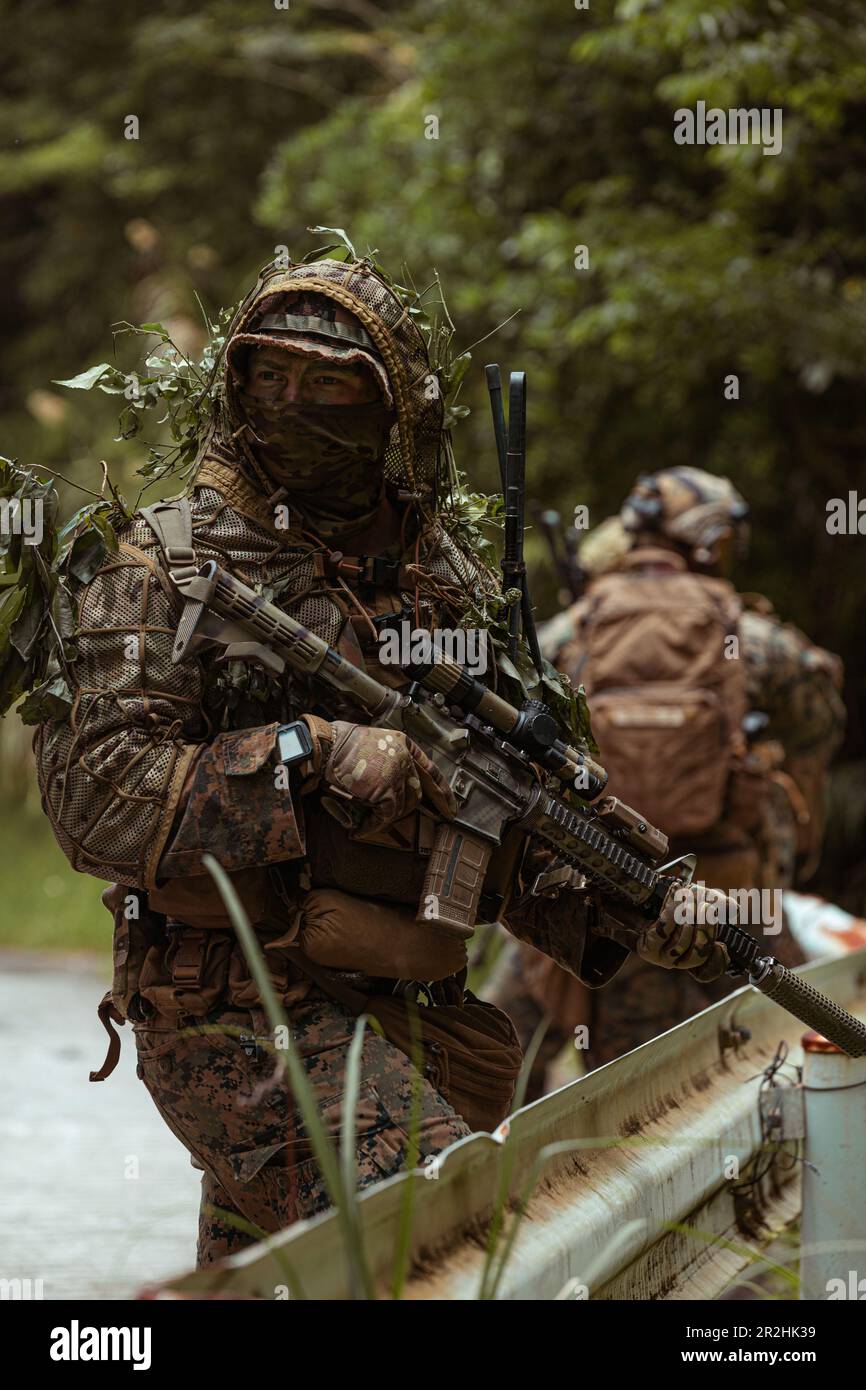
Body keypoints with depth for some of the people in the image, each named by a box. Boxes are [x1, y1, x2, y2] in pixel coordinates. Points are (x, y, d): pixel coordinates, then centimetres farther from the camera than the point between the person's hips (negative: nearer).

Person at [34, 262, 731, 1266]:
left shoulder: (448, 582, 12)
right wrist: (316, 766, -23)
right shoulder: (171, 560, -6)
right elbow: (93, 795, -16)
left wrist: (622, 909, 1)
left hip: (395, 1020, 7)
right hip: (237, 1020, -7)